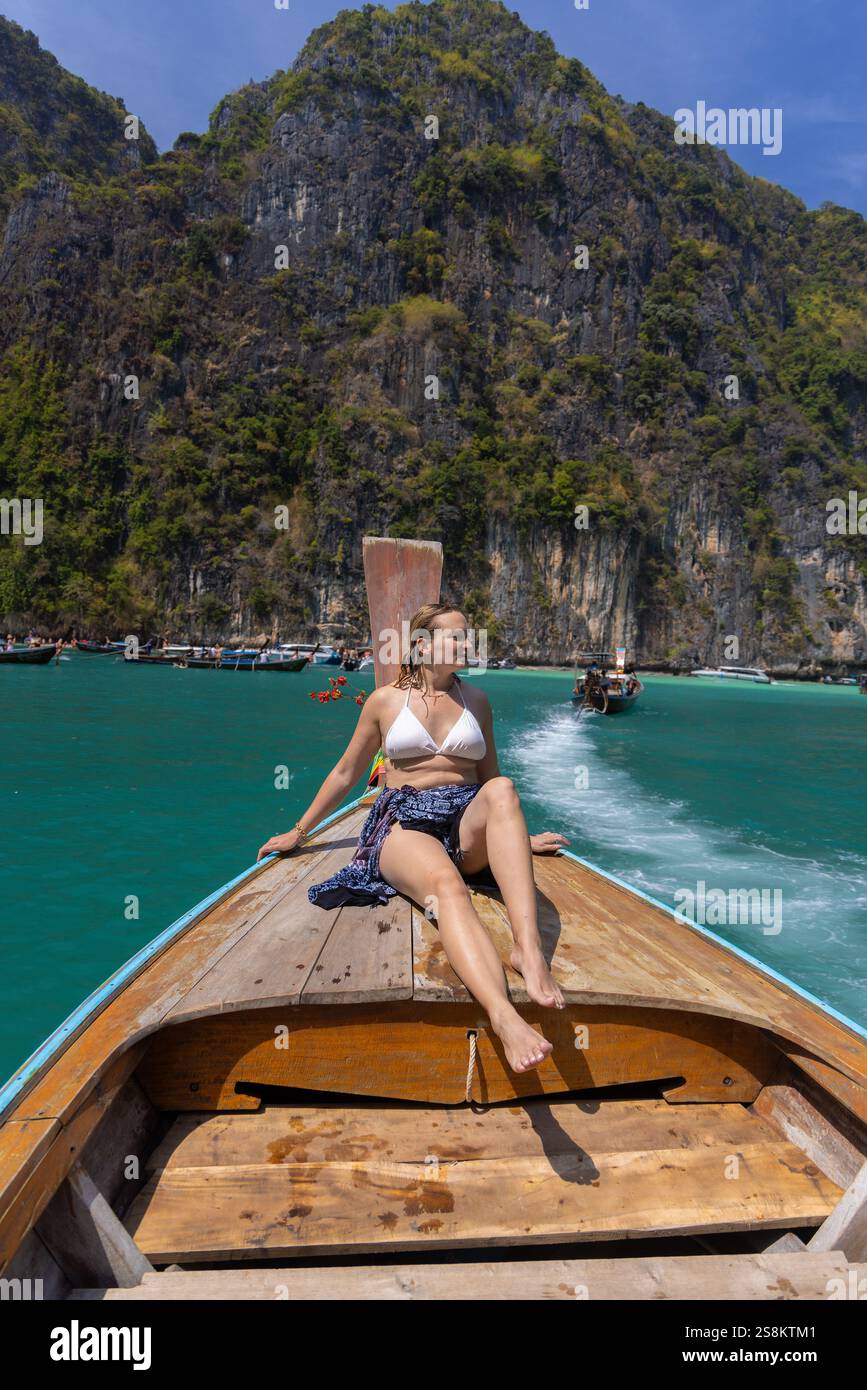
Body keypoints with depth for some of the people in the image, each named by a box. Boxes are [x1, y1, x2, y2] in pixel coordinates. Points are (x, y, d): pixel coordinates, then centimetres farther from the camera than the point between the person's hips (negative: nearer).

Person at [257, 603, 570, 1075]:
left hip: (467, 824, 3)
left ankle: (528, 947, -48)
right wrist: (298, 833, 21)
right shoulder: (385, 700, 10)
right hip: (405, 821, -3)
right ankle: (505, 1018, -62)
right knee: (446, 884, -39)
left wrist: (520, 836, 22)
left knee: (503, 789, -35)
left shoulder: (476, 700, 17)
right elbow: (345, 773, 18)